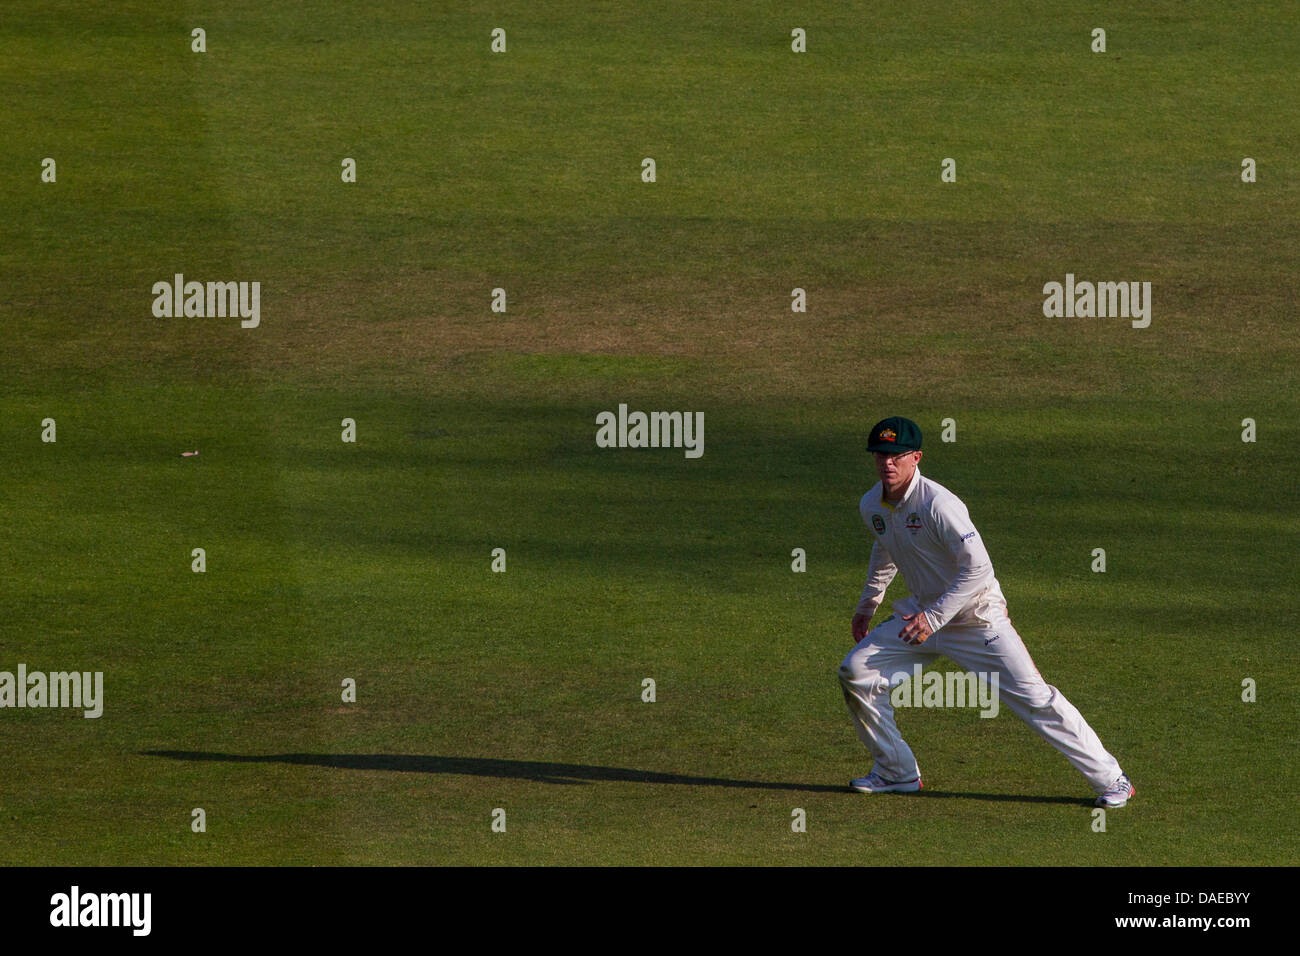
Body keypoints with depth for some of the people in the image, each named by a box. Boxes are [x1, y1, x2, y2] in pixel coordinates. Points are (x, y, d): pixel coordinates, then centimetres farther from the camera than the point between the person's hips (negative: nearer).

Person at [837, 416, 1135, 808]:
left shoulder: (938, 504, -25)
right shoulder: (872, 506, -1)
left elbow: (978, 569, -26)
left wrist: (934, 617, -27)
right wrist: (866, 607, 29)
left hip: (976, 616, -7)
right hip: (922, 611, 8)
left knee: (1033, 697, -12)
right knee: (855, 672, 0)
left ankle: (1112, 780, -6)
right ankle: (897, 772, 14)